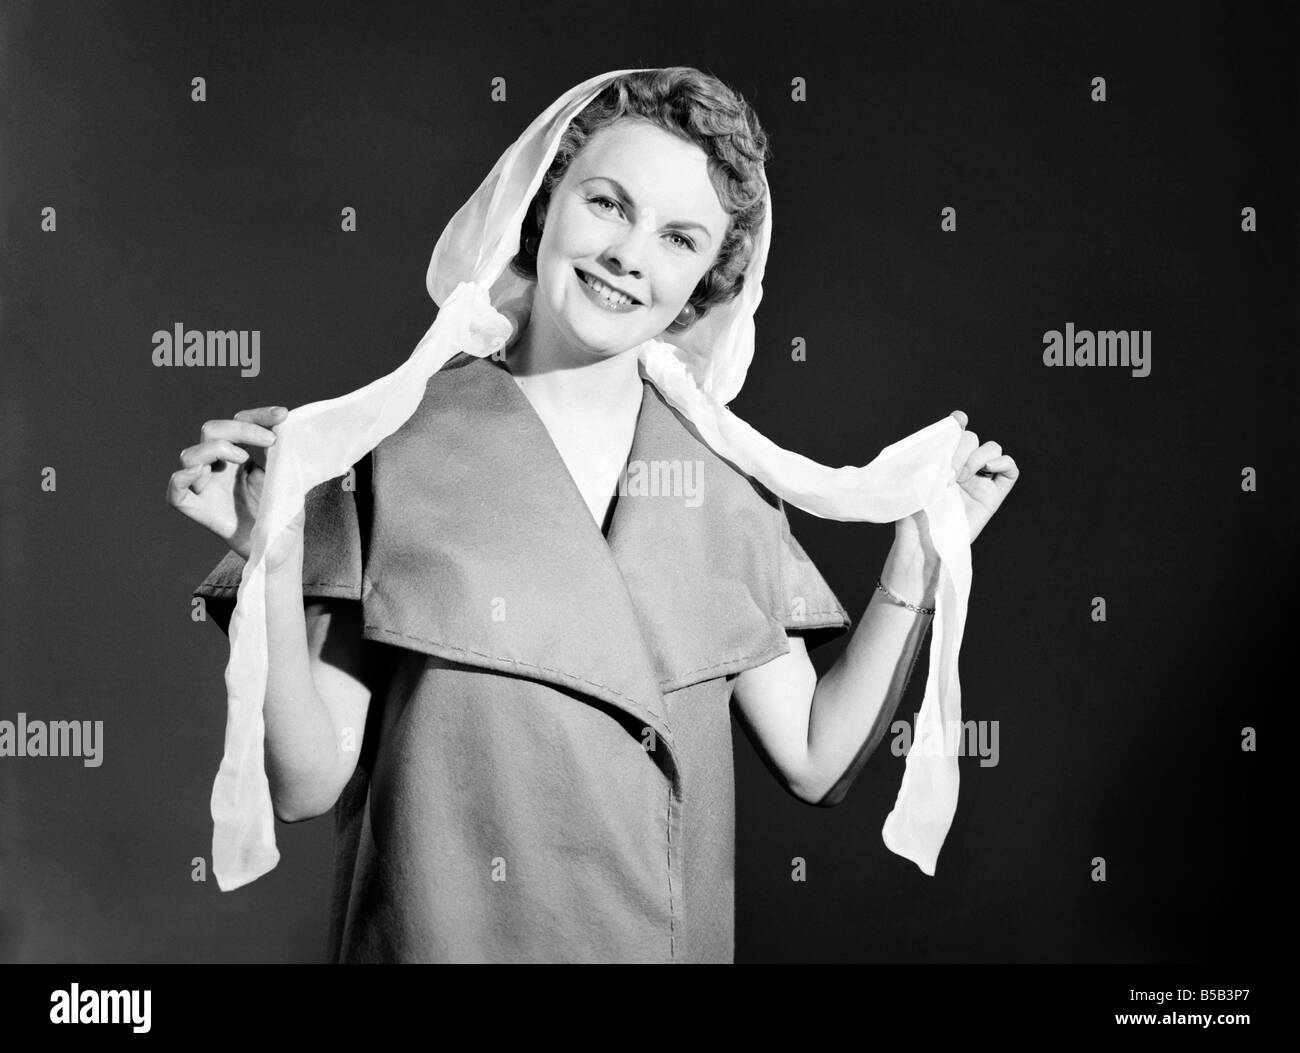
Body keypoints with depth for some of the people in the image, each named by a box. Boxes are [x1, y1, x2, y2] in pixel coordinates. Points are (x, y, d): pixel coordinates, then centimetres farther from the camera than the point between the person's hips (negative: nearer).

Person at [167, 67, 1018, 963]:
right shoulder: (397, 441, -11)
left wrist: (919, 557, -7)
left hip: (671, 936, 3)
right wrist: (273, 562, -24)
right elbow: (308, 784, -12)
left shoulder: (723, 476, -3)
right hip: (434, 931, -3)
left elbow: (817, 763, -2)